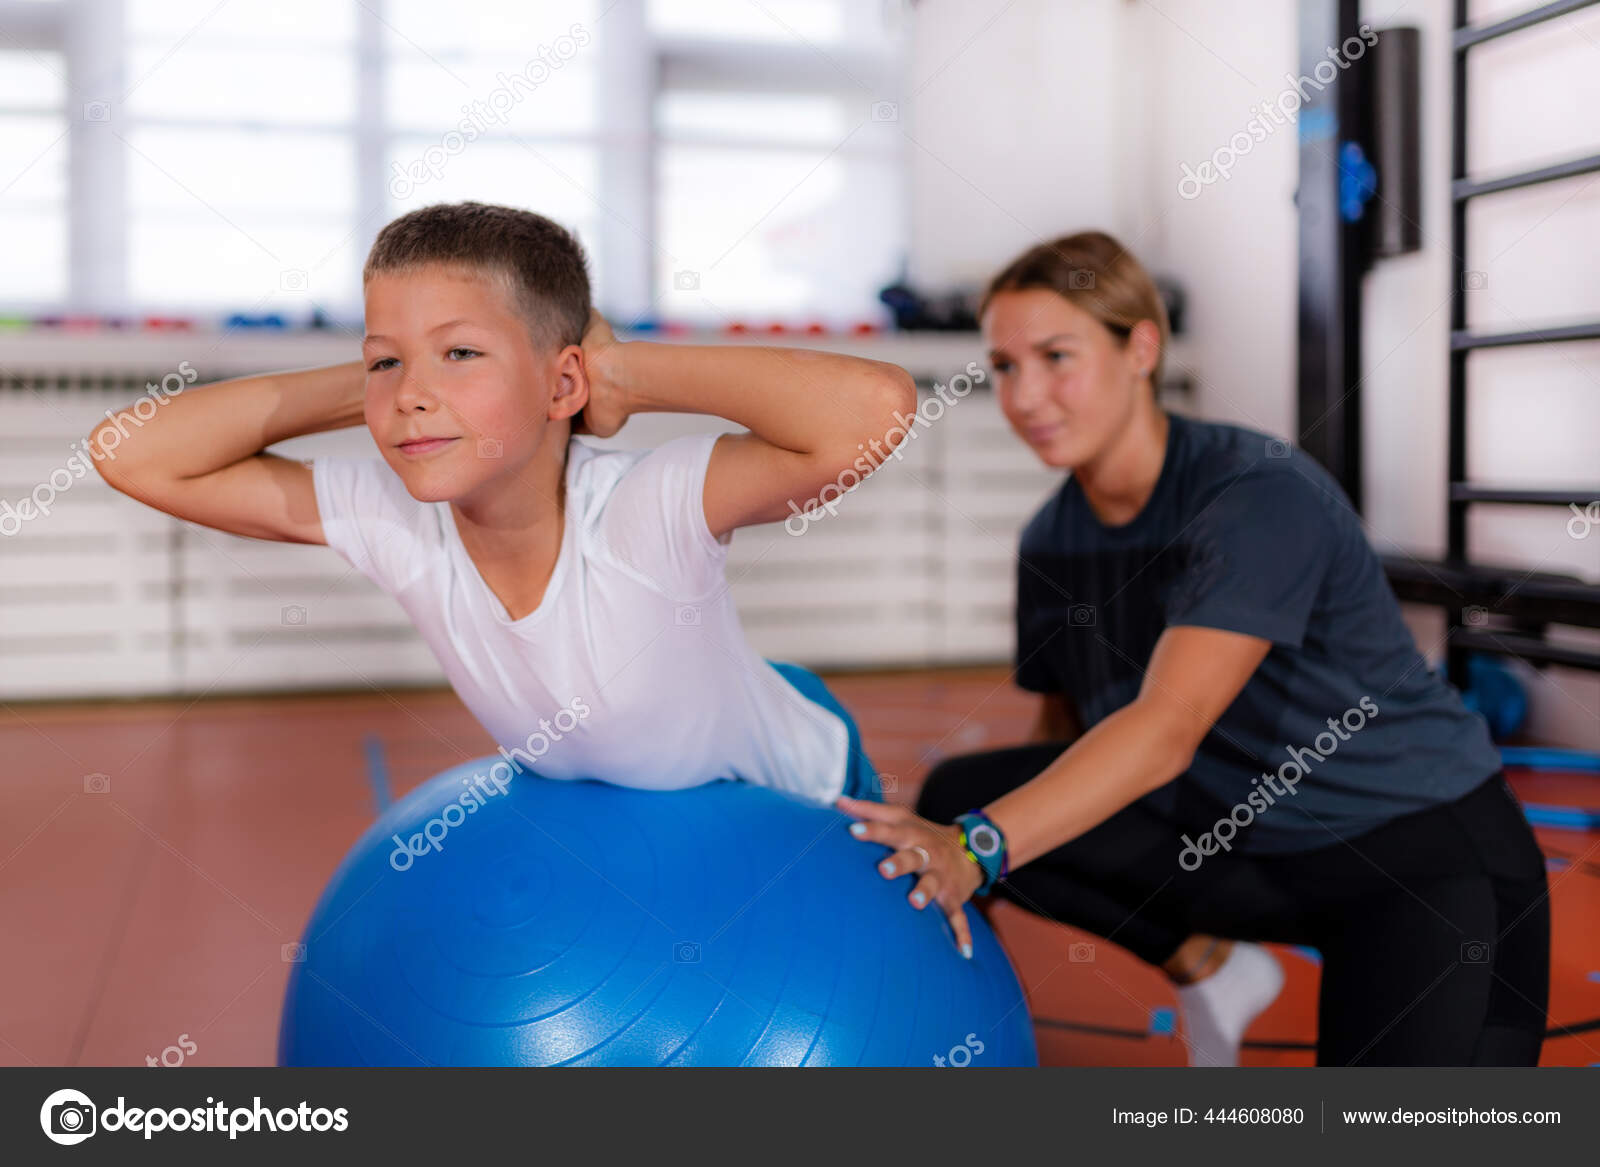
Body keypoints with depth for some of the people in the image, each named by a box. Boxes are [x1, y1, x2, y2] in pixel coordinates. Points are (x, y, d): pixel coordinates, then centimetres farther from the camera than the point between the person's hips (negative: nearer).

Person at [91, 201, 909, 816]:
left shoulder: (650, 507, -40)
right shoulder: (388, 520, -25)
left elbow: (875, 406, -57)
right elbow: (133, 453, -25)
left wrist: (624, 373, -44)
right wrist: (370, 384, -31)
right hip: (595, 819, 4)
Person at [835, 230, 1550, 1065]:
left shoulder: (1262, 495, -24)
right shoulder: (1052, 541, -2)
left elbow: (1166, 730, -35)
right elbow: (1062, 733, 3)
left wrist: (978, 848, -44)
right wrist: (948, 854, -12)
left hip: (1428, 848, -6)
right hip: (1246, 847, 6)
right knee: (957, 796, -15)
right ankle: (1207, 966, 4)